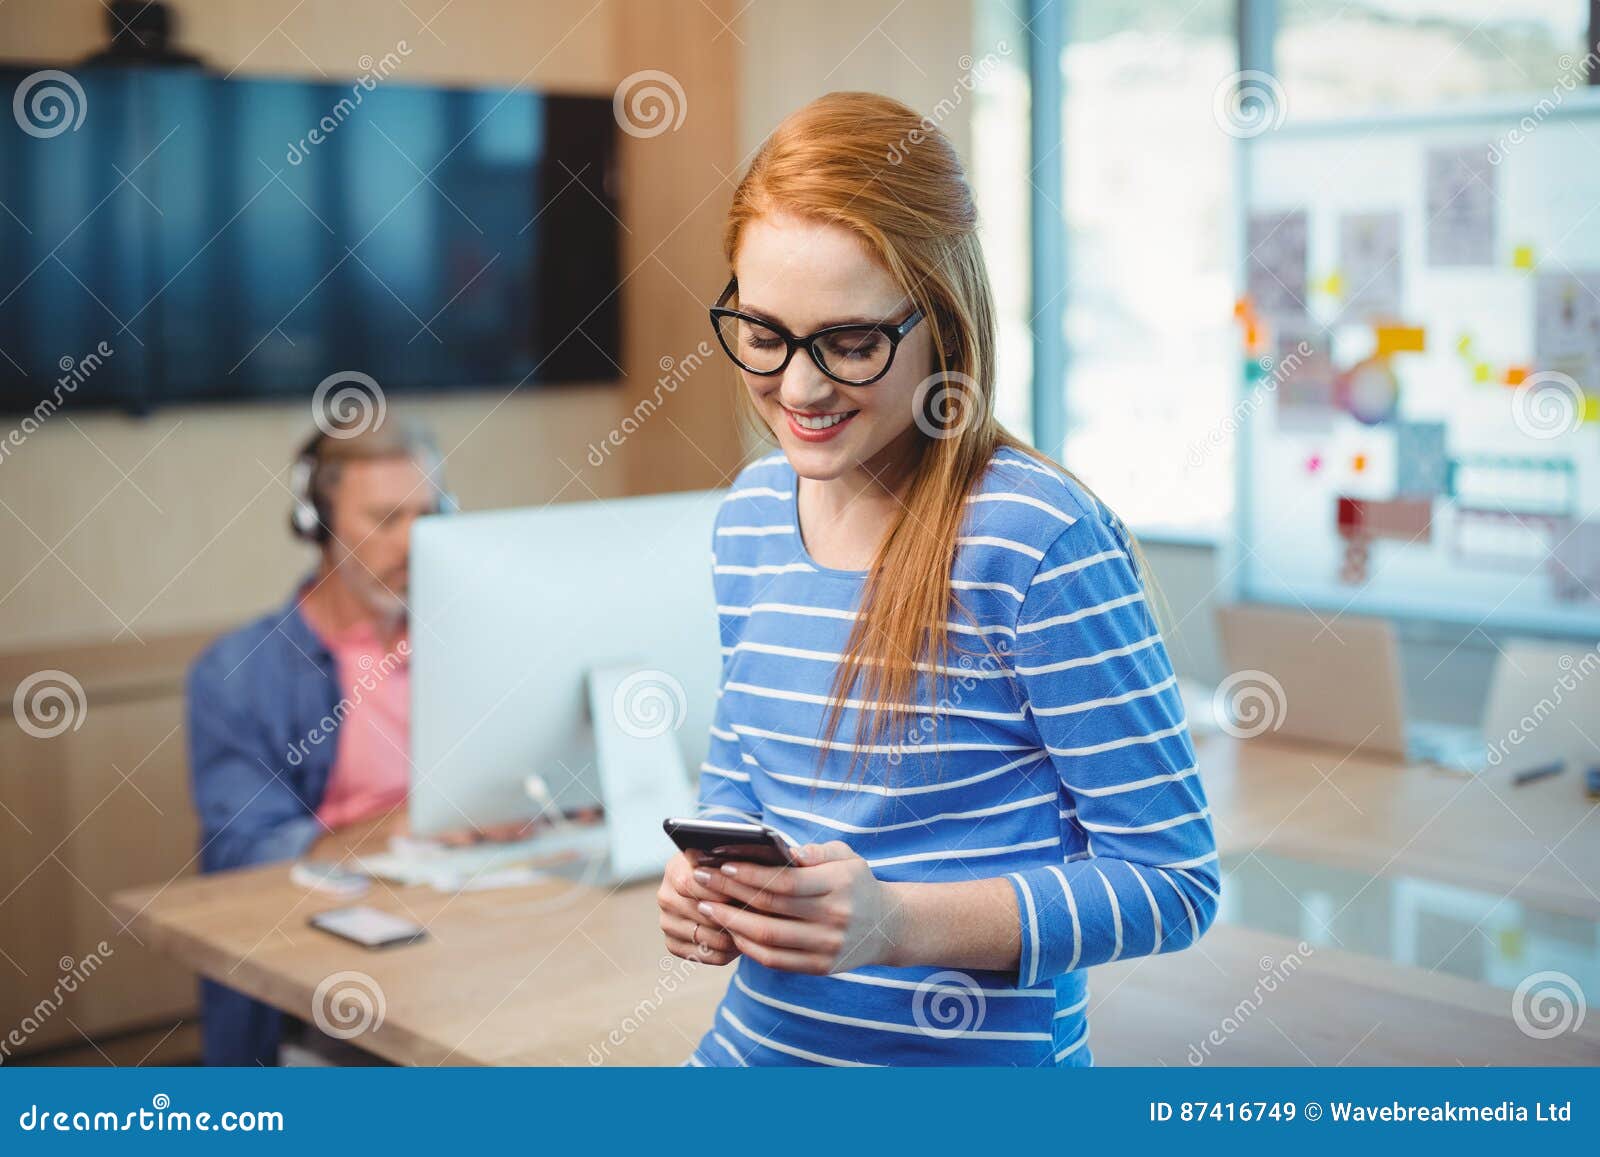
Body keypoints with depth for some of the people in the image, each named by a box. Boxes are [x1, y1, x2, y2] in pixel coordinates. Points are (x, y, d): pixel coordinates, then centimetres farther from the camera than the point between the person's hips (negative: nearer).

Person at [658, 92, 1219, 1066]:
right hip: (757, 1042, 4)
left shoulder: (1038, 539, -17)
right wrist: (711, 881, -6)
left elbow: (1174, 880, -14)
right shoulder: (751, 514, 2)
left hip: (979, 1059, -4)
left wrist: (898, 921, -25)